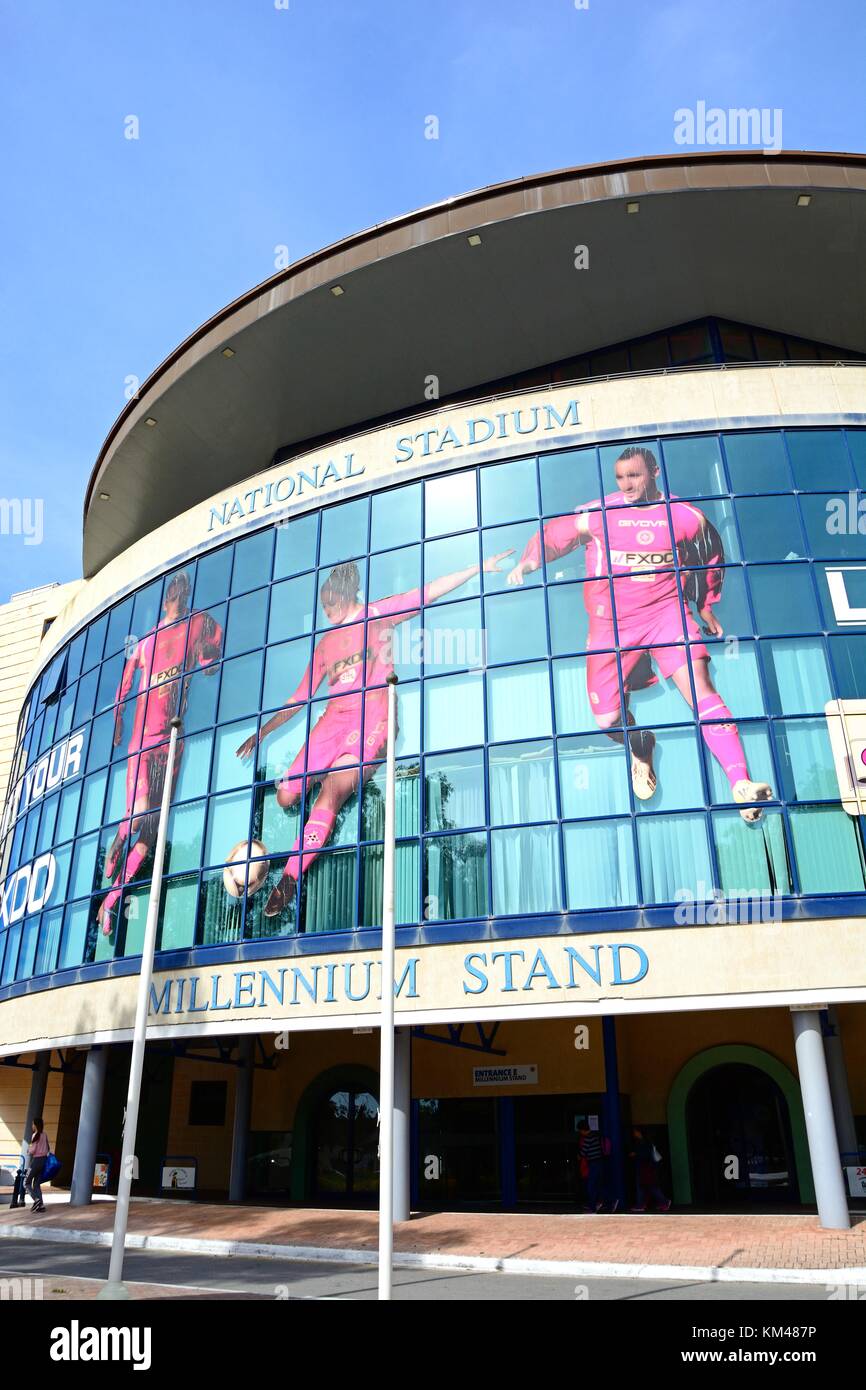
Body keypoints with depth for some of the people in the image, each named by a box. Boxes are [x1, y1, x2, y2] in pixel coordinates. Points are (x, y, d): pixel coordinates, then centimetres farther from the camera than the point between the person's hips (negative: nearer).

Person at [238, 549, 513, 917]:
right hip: (334, 717, 5)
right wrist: (263, 731, 24)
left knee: (332, 791, -23)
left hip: (371, 714, -5)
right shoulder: (325, 643, 26)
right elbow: (300, 696, 26)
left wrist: (478, 567, 1)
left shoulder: (377, 614, 14)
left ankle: (289, 879, -21)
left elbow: (427, 593, 7)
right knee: (286, 795, -12)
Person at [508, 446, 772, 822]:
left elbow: (712, 555, 18)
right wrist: (526, 564, -18)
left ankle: (740, 783, -19)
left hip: (665, 611, 0)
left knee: (700, 688, -18)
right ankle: (640, 748, 34)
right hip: (611, 622, 1)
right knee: (607, 719, -2)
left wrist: (706, 606, 22)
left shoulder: (685, 515, 0)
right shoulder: (599, 513, -4)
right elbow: (551, 537, 2)